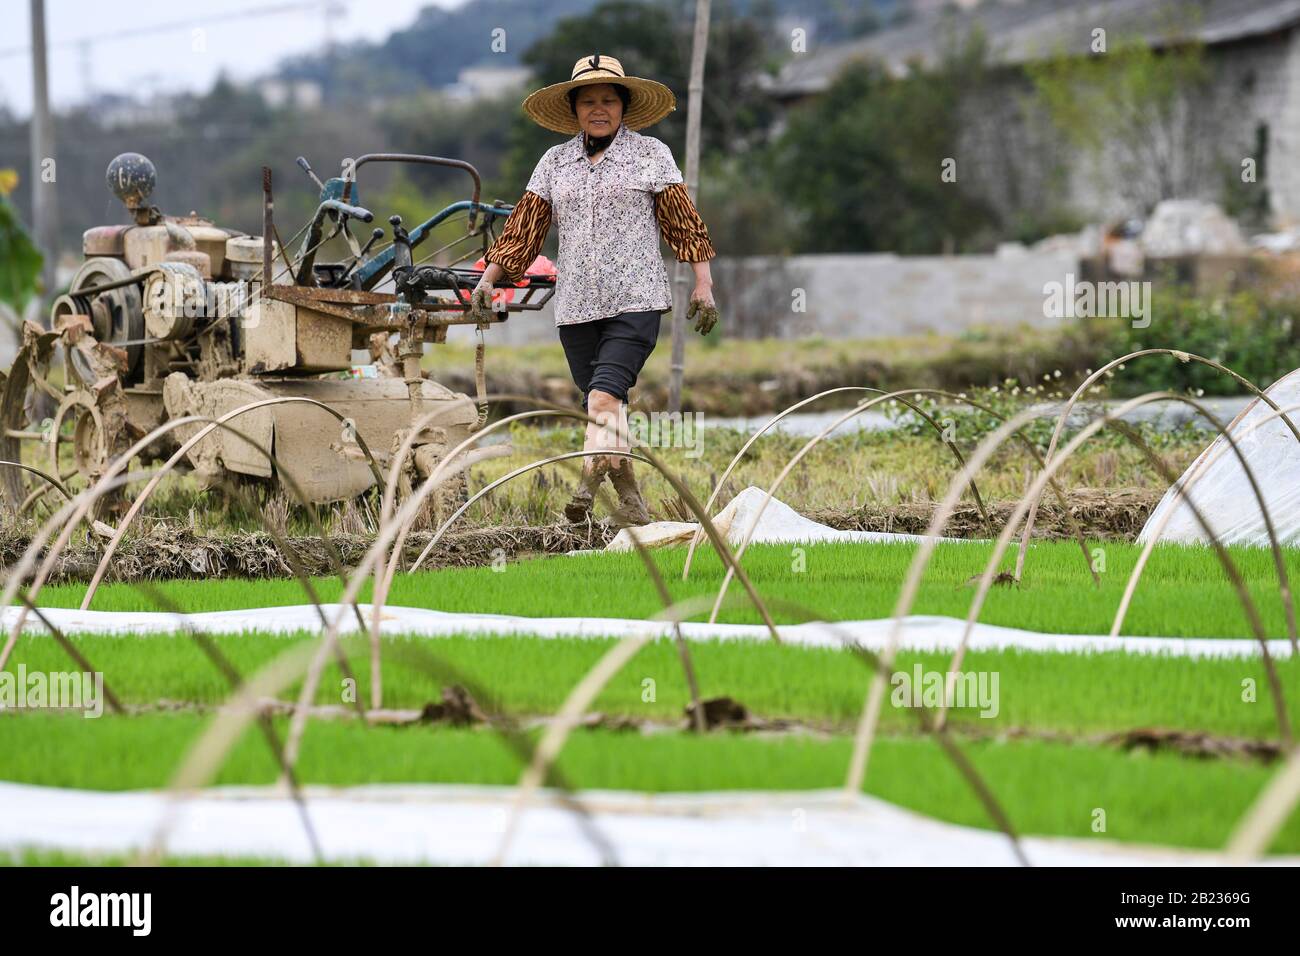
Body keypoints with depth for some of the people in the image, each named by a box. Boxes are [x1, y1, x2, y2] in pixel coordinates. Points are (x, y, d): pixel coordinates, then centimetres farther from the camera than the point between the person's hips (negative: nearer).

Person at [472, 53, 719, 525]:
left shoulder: (651, 154, 5)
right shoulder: (554, 163, 14)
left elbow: (684, 223, 5)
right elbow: (524, 227, 15)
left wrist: (703, 283, 1)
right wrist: (489, 277, 7)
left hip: (635, 300, -4)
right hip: (576, 306, 4)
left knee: (605, 394, -22)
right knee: (603, 408, 2)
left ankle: (589, 482, -34)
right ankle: (632, 505, 8)